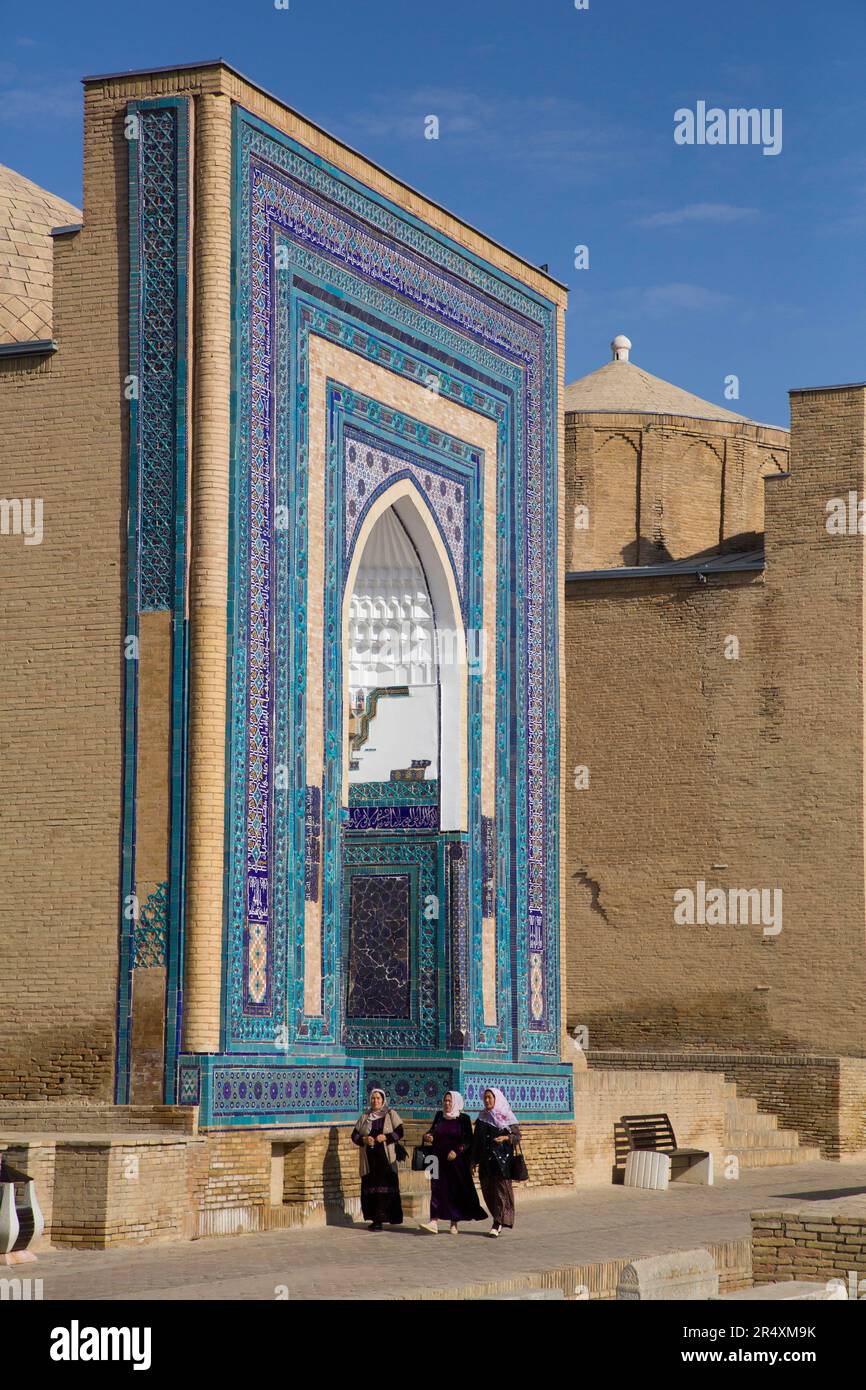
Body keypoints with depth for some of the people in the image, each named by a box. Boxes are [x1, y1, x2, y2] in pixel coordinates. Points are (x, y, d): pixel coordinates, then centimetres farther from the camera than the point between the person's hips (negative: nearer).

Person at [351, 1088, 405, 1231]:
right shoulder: (364, 1116, 14)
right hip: (369, 1158, 3)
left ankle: (379, 1219, -10)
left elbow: (399, 1132, 0)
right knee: (369, 1187, -1)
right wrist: (364, 1139, -7)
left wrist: (386, 1137, -15)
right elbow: (354, 1135, 12)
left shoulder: (391, 1114, 6)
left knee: (383, 1187, -10)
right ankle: (374, 1218, 6)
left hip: (385, 1157, -3)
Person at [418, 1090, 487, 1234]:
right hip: (439, 1160, 3)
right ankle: (433, 1221, -14)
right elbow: (432, 1132, 18)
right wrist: (428, 1136, -5)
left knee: (456, 1190, 2)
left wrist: (457, 1151, -17)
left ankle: (454, 1223, 12)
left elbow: (468, 1140, -3)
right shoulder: (439, 1116, 9)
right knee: (437, 1189, -6)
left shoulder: (463, 1119, -1)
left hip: (456, 1161, -3)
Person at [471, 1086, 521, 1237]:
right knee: (488, 1191, 5)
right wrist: (474, 1160, 10)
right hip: (485, 1160, 5)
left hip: (501, 1159, -5)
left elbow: (517, 1136, -2)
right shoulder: (482, 1117, 12)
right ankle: (499, 1220, 20)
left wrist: (505, 1137, -21)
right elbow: (476, 1140, 14)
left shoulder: (507, 1116, -1)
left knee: (500, 1190, -7)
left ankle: (497, 1225, -7)